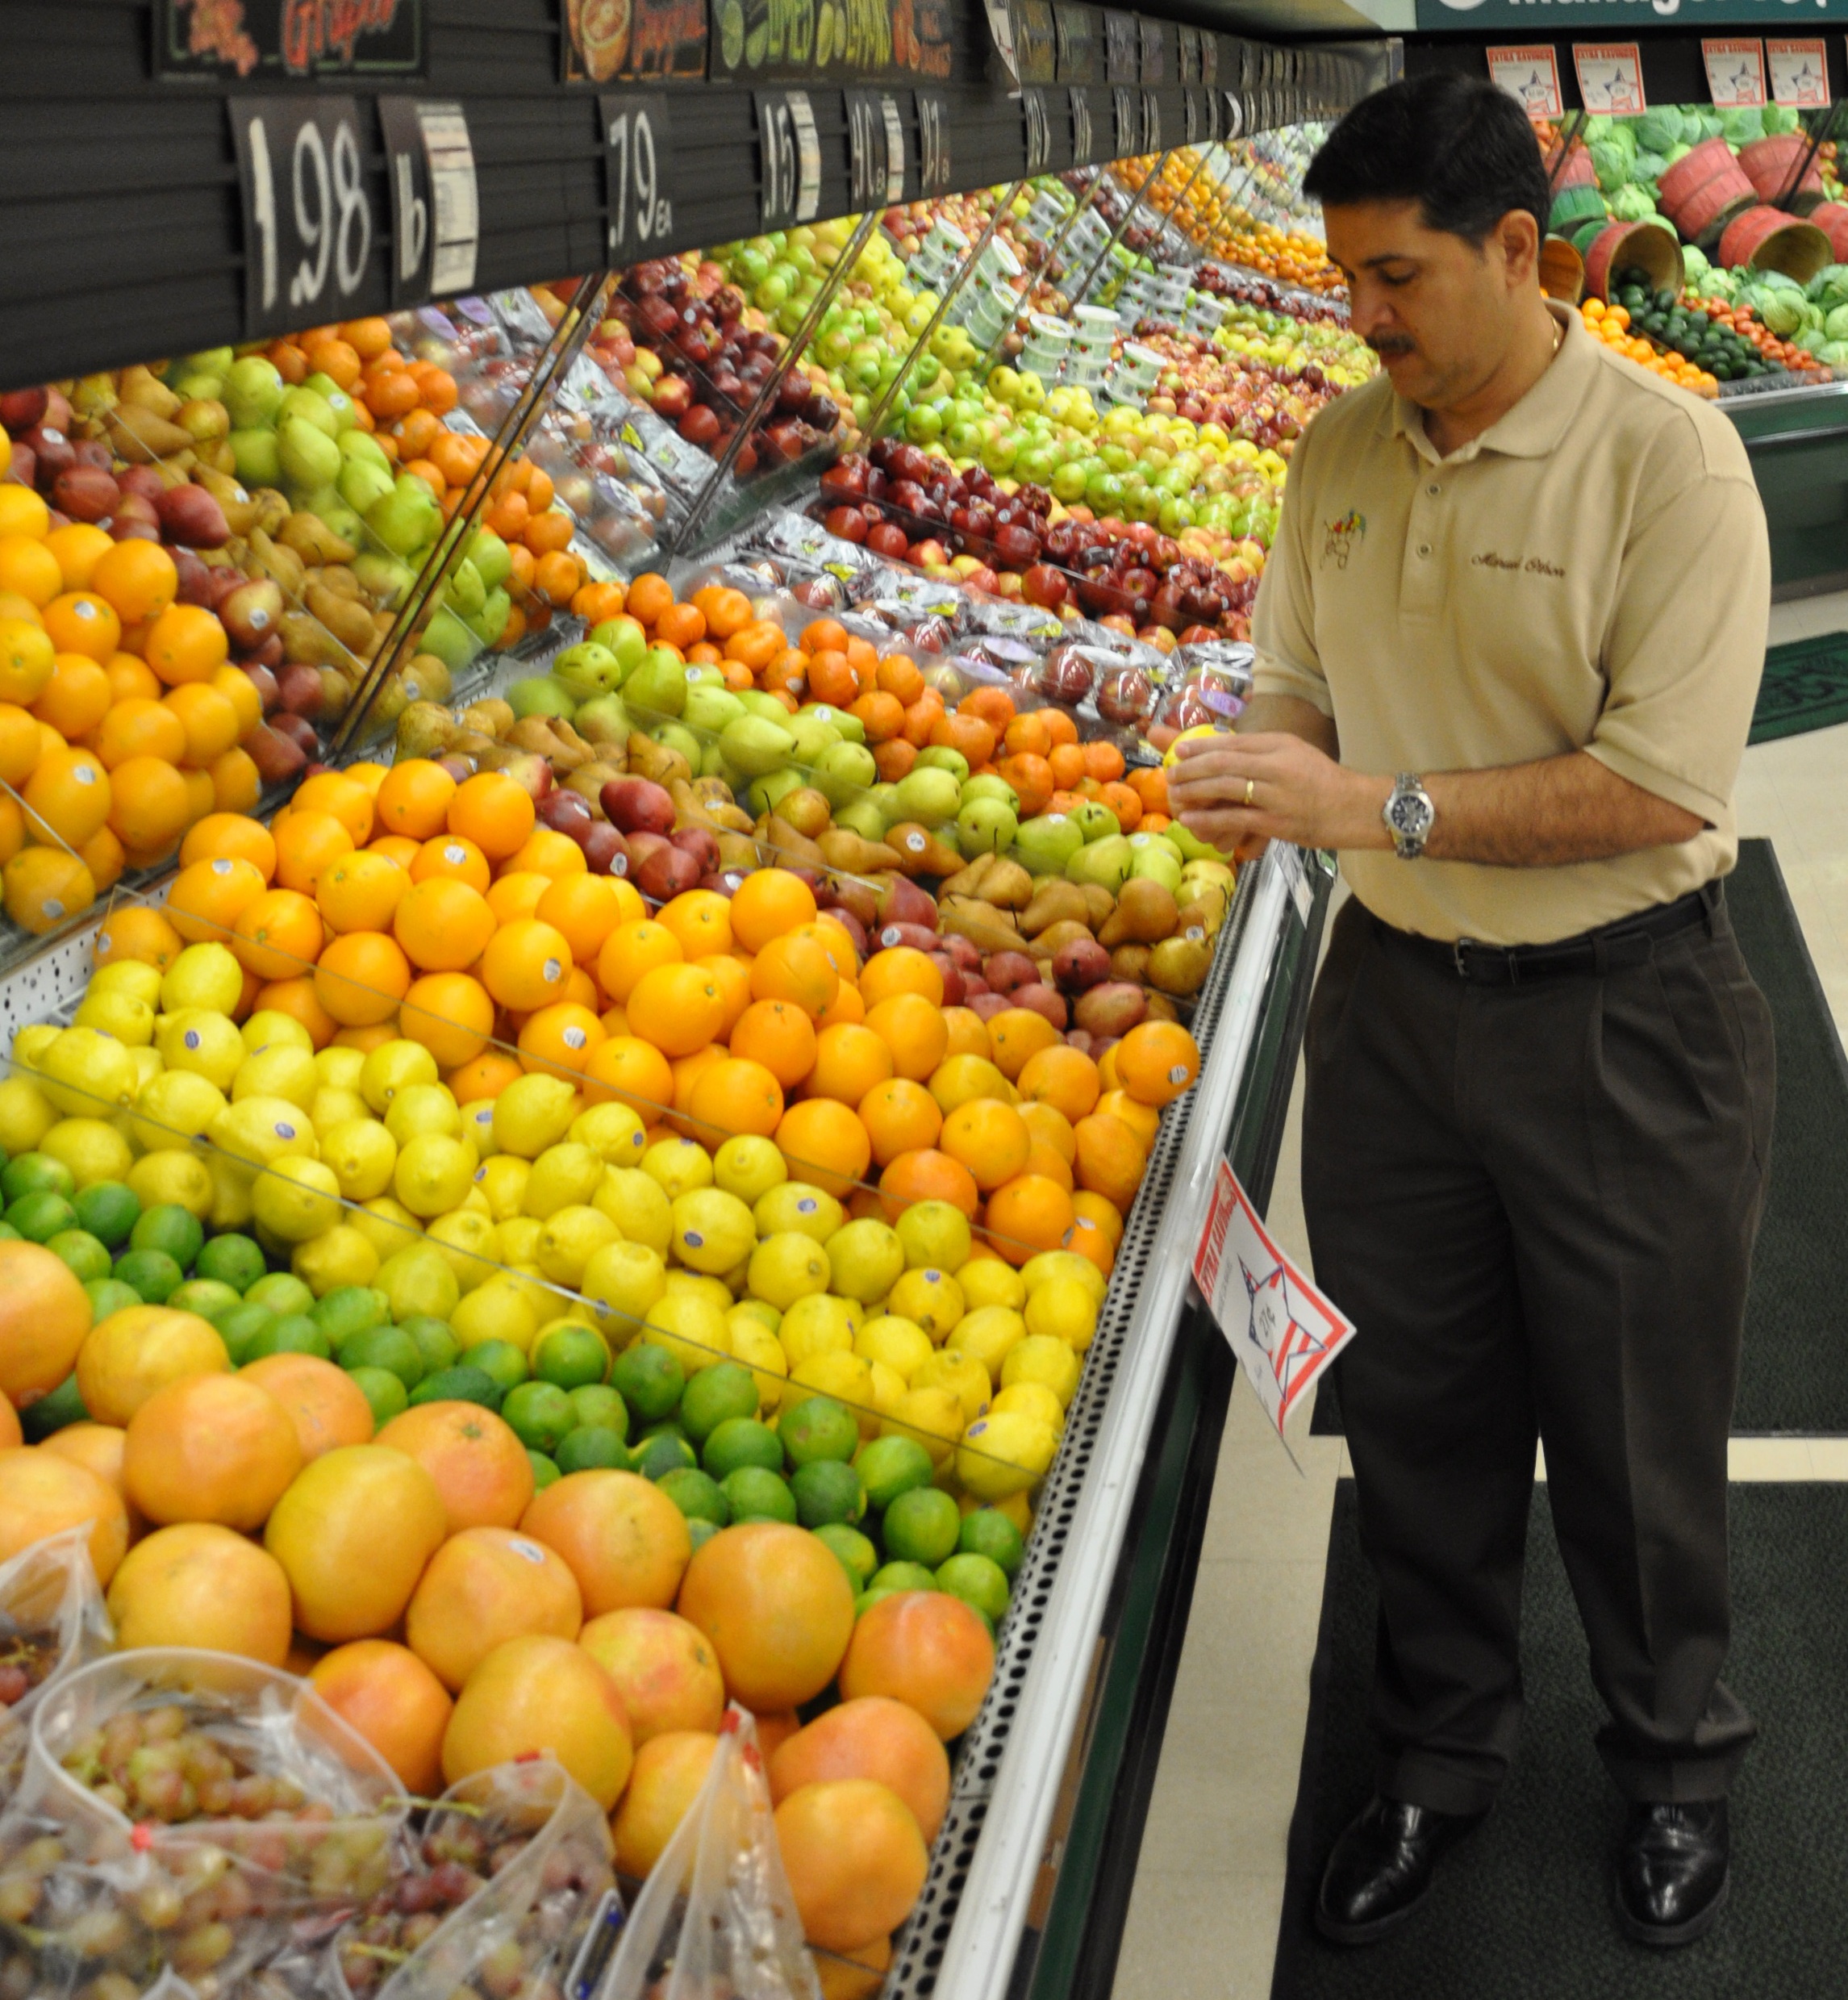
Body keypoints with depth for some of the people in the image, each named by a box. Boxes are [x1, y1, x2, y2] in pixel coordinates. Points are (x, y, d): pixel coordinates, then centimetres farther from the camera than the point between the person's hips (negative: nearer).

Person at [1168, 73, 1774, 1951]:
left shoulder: (1667, 459, -17)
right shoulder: (1339, 453, 2)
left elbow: (1663, 784, -23)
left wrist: (1382, 806, -25)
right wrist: (1256, 782, -12)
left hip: (1619, 1019, -5)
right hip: (1393, 999, 5)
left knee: (1633, 1438, 12)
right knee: (1417, 1411, 17)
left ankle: (1675, 1767, 38)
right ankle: (1439, 1754, 39)